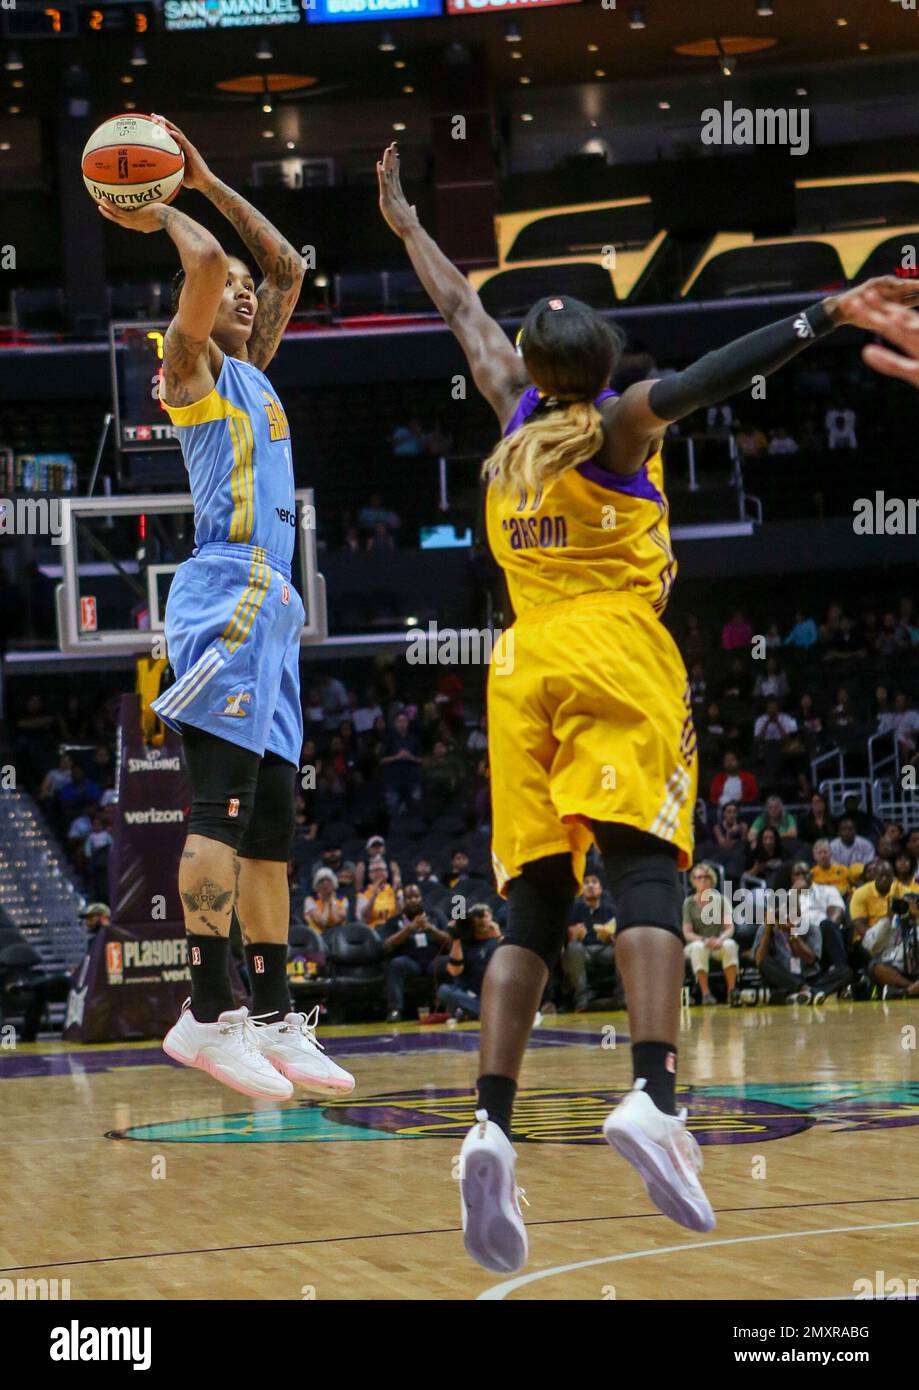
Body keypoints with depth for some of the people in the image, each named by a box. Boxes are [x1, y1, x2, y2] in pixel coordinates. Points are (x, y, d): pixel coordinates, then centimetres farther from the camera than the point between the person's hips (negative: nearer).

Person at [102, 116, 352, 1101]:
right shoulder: (191, 362, 1)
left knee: (269, 821, 7)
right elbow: (206, 264, -17)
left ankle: (272, 1018, 9)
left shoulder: (252, 371, 25)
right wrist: (158, 215, 1)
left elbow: (289, 268, 33)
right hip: (228, 593, -9)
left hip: (268, 608, 9)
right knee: (223, 809, -16)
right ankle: (207, 1013, -21)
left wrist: (206, 182, 28)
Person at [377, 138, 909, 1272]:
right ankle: (652, 1093, -34)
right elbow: (700, 380, -17)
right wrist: (826, 315, -24)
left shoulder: (516, 414, 15)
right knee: (644, 875, -15)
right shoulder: (615, 423, 2)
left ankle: (491, 1123, -15)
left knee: (531, 905, 1)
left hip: (524, 668, 5)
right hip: (616, 660, -5)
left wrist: (402, 220, 44)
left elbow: (459, 308, 30)